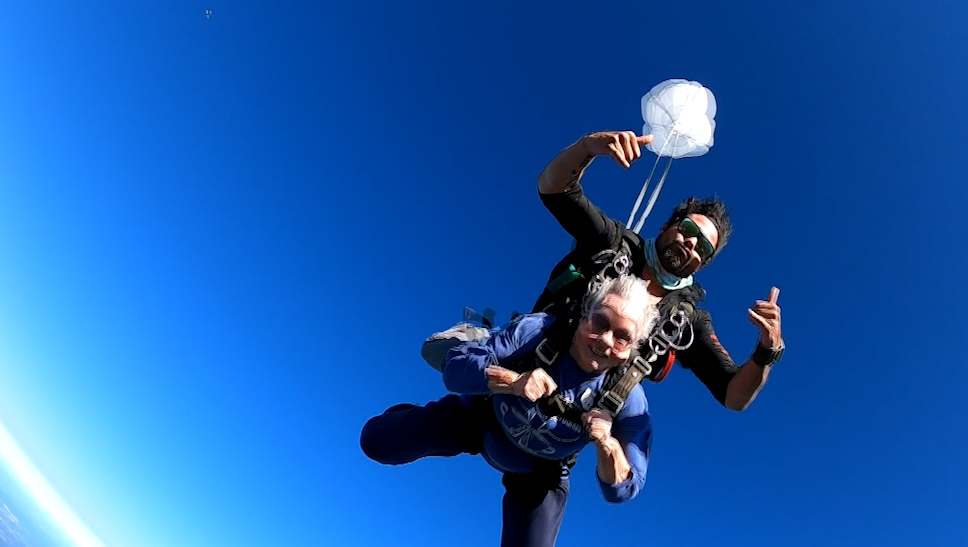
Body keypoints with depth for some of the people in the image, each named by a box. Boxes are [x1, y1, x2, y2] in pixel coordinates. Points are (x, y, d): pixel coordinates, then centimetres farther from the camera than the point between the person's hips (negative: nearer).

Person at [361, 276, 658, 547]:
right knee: (377, 441, -4)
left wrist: (607, 445, -45)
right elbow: (456, 364, -31)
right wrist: (514, 381, -47)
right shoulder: (538, 330, -32)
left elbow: (623, 490, -25)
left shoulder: (630, 401, -29)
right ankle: (408, 416, 33)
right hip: (481, 418, 0)